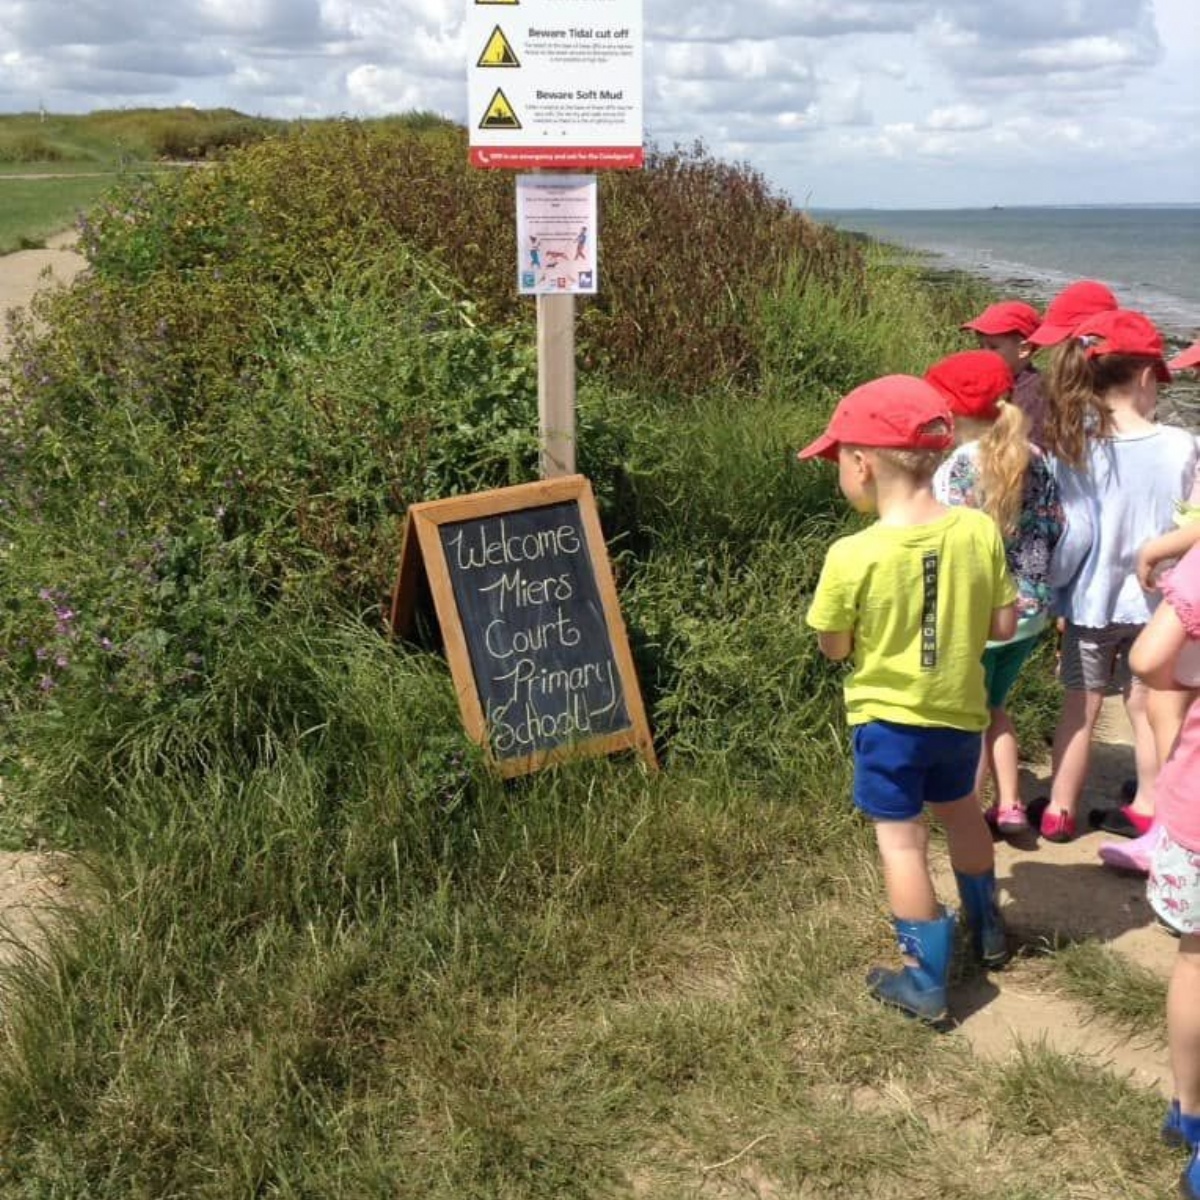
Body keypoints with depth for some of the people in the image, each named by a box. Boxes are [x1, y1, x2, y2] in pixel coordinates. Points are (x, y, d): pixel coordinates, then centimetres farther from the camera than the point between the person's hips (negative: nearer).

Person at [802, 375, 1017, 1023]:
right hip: (959, 711, 5)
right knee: (960, 811, 27)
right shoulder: (979, 531, -12)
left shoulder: (852, 556, -22)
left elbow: (834, 648, -10)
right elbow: (1004, 626, -4)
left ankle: (926, 981, 16)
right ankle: (987, 932, 46)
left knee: (901, 840, 8)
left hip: (888, 719, -5)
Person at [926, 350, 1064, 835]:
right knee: (994, 708, 25)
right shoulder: (1033, 459, -2)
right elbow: (1055, 529, 4)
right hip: (1029, 608, 6)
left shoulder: (954, 470, -18)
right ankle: (1010, 805, 27)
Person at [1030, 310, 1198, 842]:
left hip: (1092, 599, 0)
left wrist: (1053, 584, 1)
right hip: (1155, 599, 1)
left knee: (1080, 707, 14)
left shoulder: (1074, 449, -15)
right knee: (1146, 705, 17)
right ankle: (1148, 808, 28)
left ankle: (1058, 810, 24)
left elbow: (1075, 534, -13)